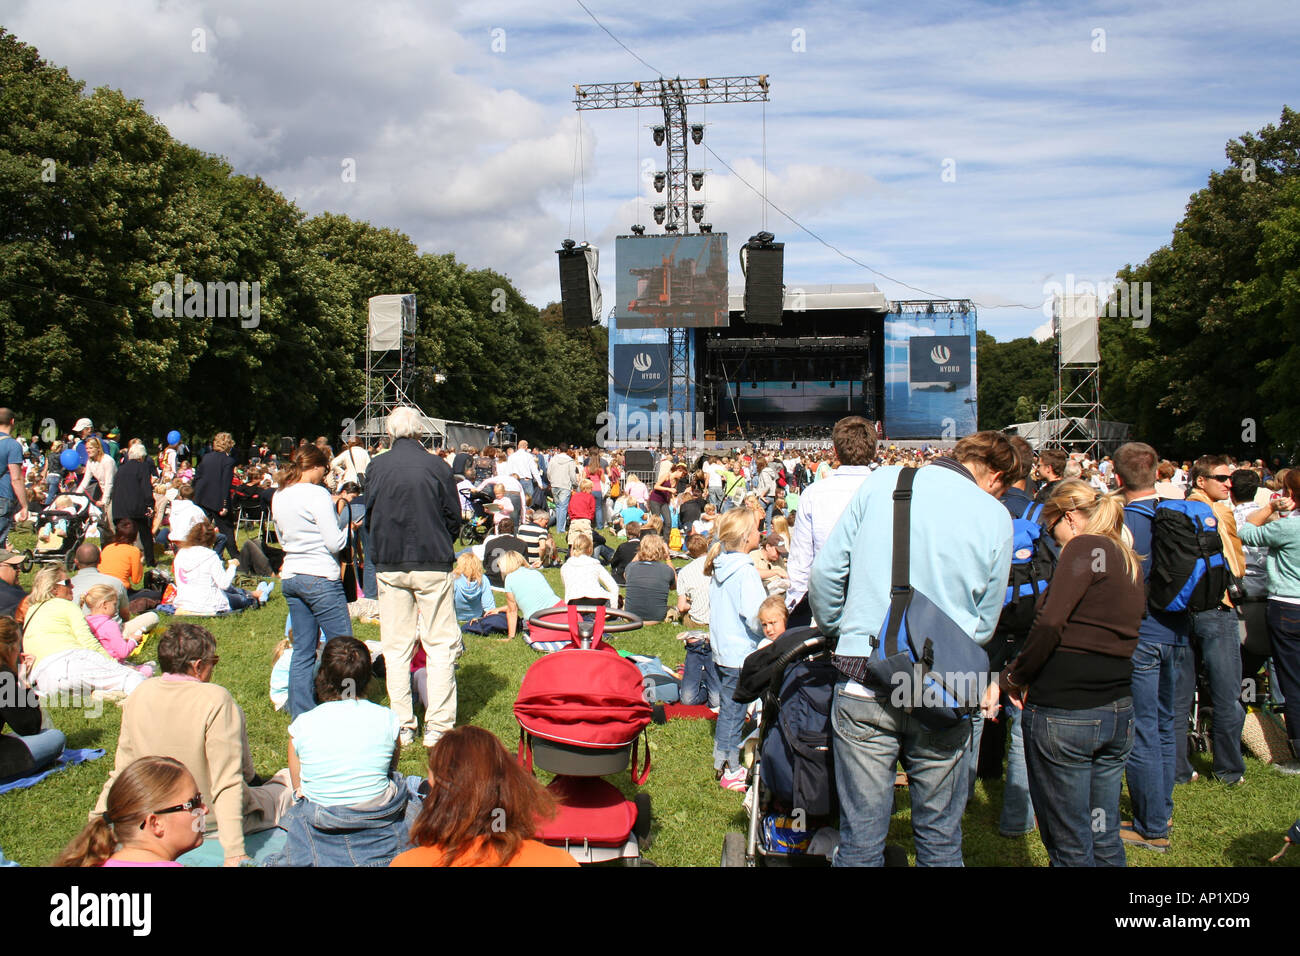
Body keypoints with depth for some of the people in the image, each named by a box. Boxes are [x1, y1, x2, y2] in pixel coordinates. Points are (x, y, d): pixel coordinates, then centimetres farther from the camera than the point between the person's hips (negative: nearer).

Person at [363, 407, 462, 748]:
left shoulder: (376, 467, 0)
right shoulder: (437, 466, -6)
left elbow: (369, 518, 9)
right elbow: (454, 519, 0)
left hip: (389, 566, 2)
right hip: (433, 565, -2)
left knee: (395, 648, 10)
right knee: (440, 644, 5)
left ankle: (402, 727, 13)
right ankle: (438, 726, 2)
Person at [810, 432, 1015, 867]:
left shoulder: (880, 483, 2)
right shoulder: (995, 517, 1)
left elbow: (826, 571, 3)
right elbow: (985, 622, 6)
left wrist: (835, 631, 19)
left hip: (864, 685, 0)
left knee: (861, 839, 9)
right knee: (940, 837, 16)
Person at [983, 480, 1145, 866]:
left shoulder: (1085, 546, -9)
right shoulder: (1130, 560, 16)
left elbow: (1050, 623, -21)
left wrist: (1016, 677, -5)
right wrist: (1006, 677, 9)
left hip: (1064, 711, -8)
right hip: (1118, 712, 8)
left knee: (1070, 847, 4)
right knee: (1105, 839, 17)